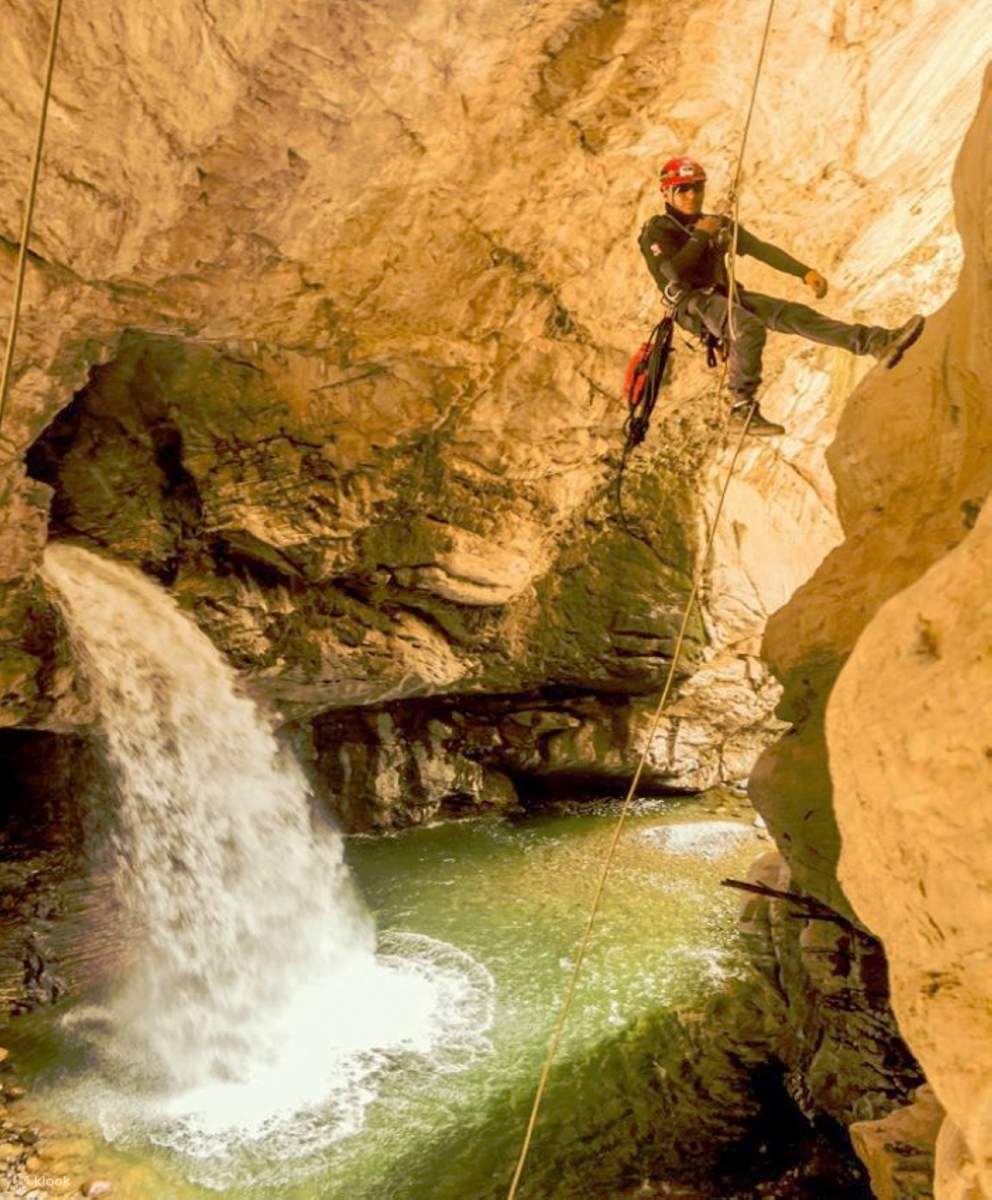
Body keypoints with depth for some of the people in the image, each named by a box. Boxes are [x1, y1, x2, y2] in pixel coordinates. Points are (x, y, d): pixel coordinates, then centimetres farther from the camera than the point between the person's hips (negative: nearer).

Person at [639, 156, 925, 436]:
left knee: (795, 314, -13)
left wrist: (805, 272, 5)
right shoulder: (657, 231, 3)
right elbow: (674, 272, -16)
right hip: (693, 303, -6)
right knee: (750, 328, -35)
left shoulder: (719, 225, 21)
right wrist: (700, 236, -5)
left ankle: (879, 342, -23)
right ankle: (742, 408, -27)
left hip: (727, 295, 6)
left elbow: (761, 249, 15)